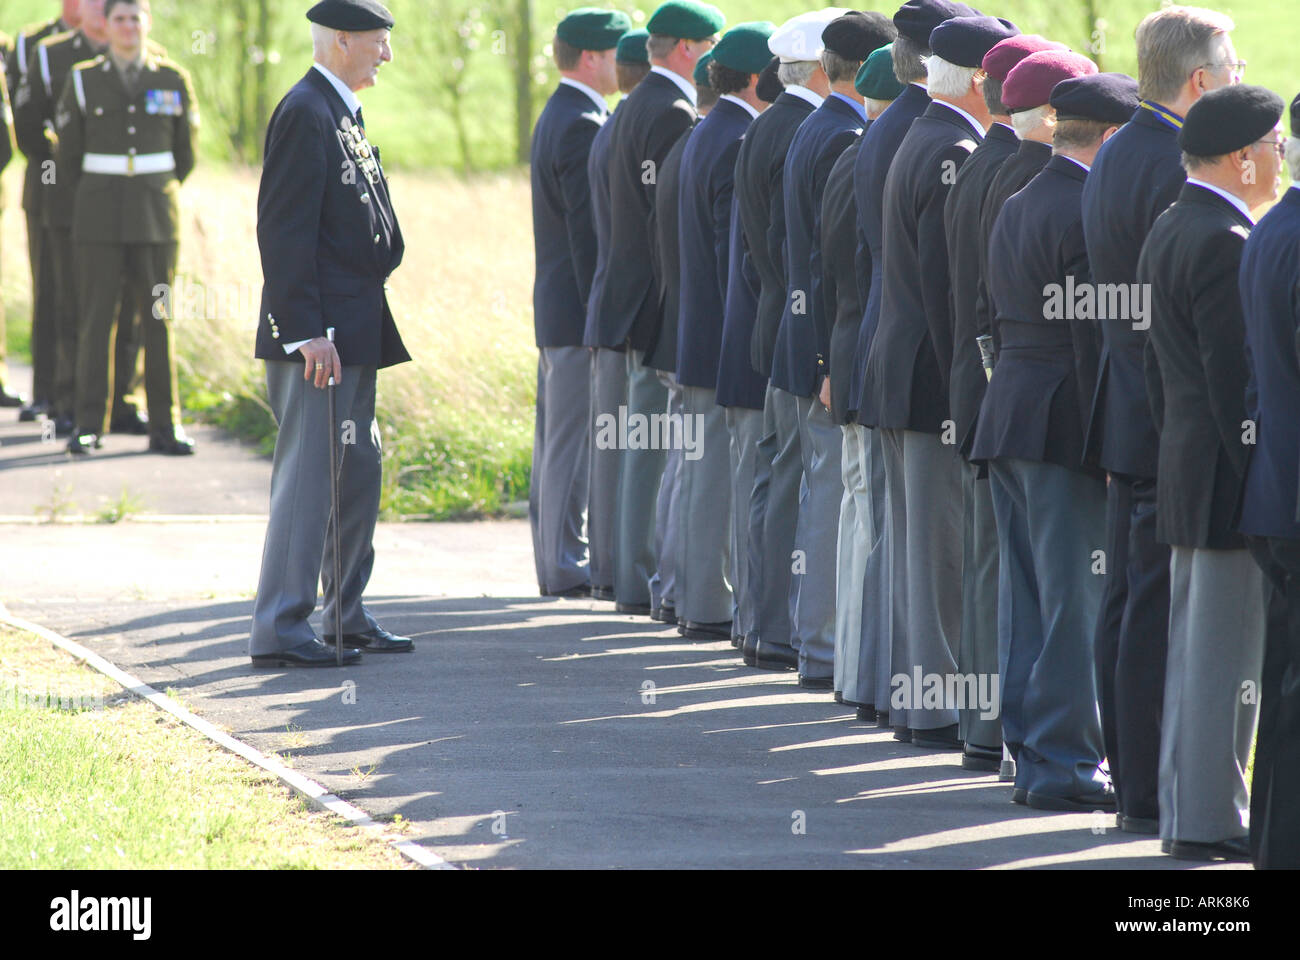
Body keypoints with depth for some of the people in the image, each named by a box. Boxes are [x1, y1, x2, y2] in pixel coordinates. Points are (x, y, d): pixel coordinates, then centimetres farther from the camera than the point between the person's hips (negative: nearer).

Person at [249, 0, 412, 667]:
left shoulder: (343, 112, 16)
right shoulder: (304, 113, -15)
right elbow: (284, 231, -20)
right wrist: (305, 332, -24)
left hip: (355, 331, 10)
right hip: (319, 335, -10)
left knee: (358, 469, 15)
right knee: (308, 474, -9)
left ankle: (346, 617, 23)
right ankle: (279, 630, -7)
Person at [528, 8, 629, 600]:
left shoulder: (557, 118, 16)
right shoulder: (582, 126, -16)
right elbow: (587, 231, -19)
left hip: (556, 307, 10)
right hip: (581, 308, -10)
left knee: (556, 439, 12)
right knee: (572, 442, -6)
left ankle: (554, 562, 17)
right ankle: (564, 567, -3)